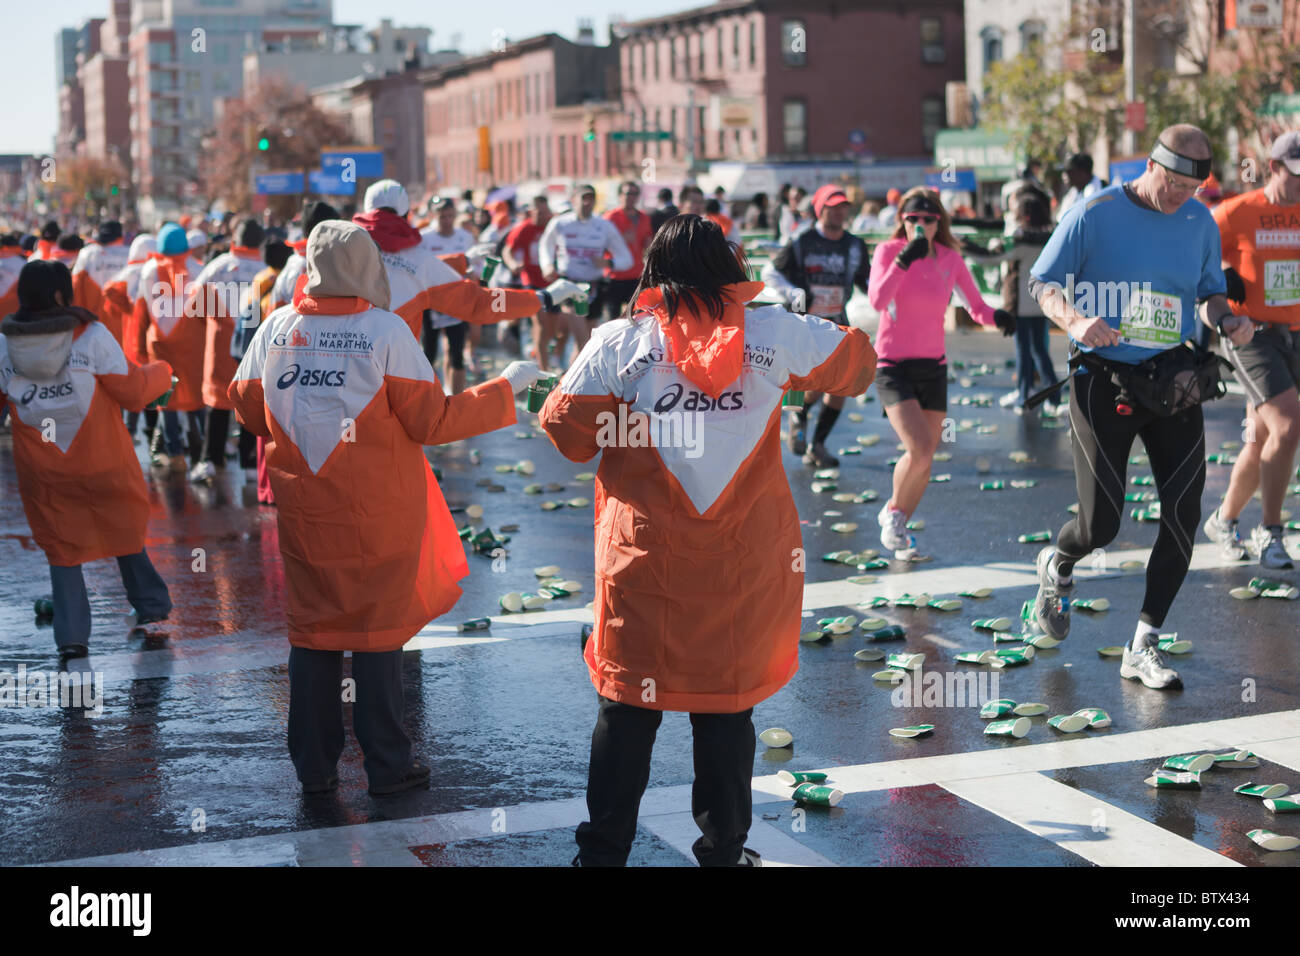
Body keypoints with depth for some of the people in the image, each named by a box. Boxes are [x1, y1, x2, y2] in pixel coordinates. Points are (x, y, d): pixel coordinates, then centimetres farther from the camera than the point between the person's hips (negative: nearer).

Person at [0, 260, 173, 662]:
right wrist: (162, 371, 9)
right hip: (102, 464, -1)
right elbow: (134, 391, -9)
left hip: (43, 474, 1)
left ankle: (71, 635, 6)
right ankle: (150, 603, 33)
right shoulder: (92, 336, -15)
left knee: (61, 546, 14)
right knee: (123, 530, 22)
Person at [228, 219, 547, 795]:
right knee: (378, 630, 7)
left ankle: (314, 768, 19)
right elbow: (431, 422, -11)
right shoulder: (386, 330, -12)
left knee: (313, 630, 12)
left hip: (303, 511, 3)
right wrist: (505, 387, 0)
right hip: (378, 515, -3)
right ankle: (387, 766, 15)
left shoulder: (275, 329, -1)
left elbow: (249, 411, 8)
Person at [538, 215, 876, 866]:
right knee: (728, 706, 12)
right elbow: (856, 361, 13)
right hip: (743, 561, 1)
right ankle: (724, 849, 21)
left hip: (645, 558, 0)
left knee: (627, 706, 10)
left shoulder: (619, 343, -4)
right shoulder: (773, 335, -1)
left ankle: (604, 849, 18)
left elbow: (567, 428, -5)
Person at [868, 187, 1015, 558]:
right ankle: (894, 510, 7)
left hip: (933, 367, 4)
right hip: (893, 367, -4)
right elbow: (877, 301, -25)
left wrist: (996, 316, -18)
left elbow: (976, 305, 4)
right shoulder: (888, 251, -9)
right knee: (920, 451, -20)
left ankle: (898, 526, 30)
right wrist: (904, 260, -34)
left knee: (925, 458, 8)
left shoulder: (950, 259, 2)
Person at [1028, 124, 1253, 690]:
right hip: (1102, 379, -4)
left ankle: (1143, 648, 5)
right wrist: (1075, 320, -24)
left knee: (1183, 511, -6)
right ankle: (1058, 565, 34)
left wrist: (1226, 320, -5)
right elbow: (1043, 284, -3)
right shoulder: (1094, 214, -7)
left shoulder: (1200, 222, 7)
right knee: (1101, 525, -5)